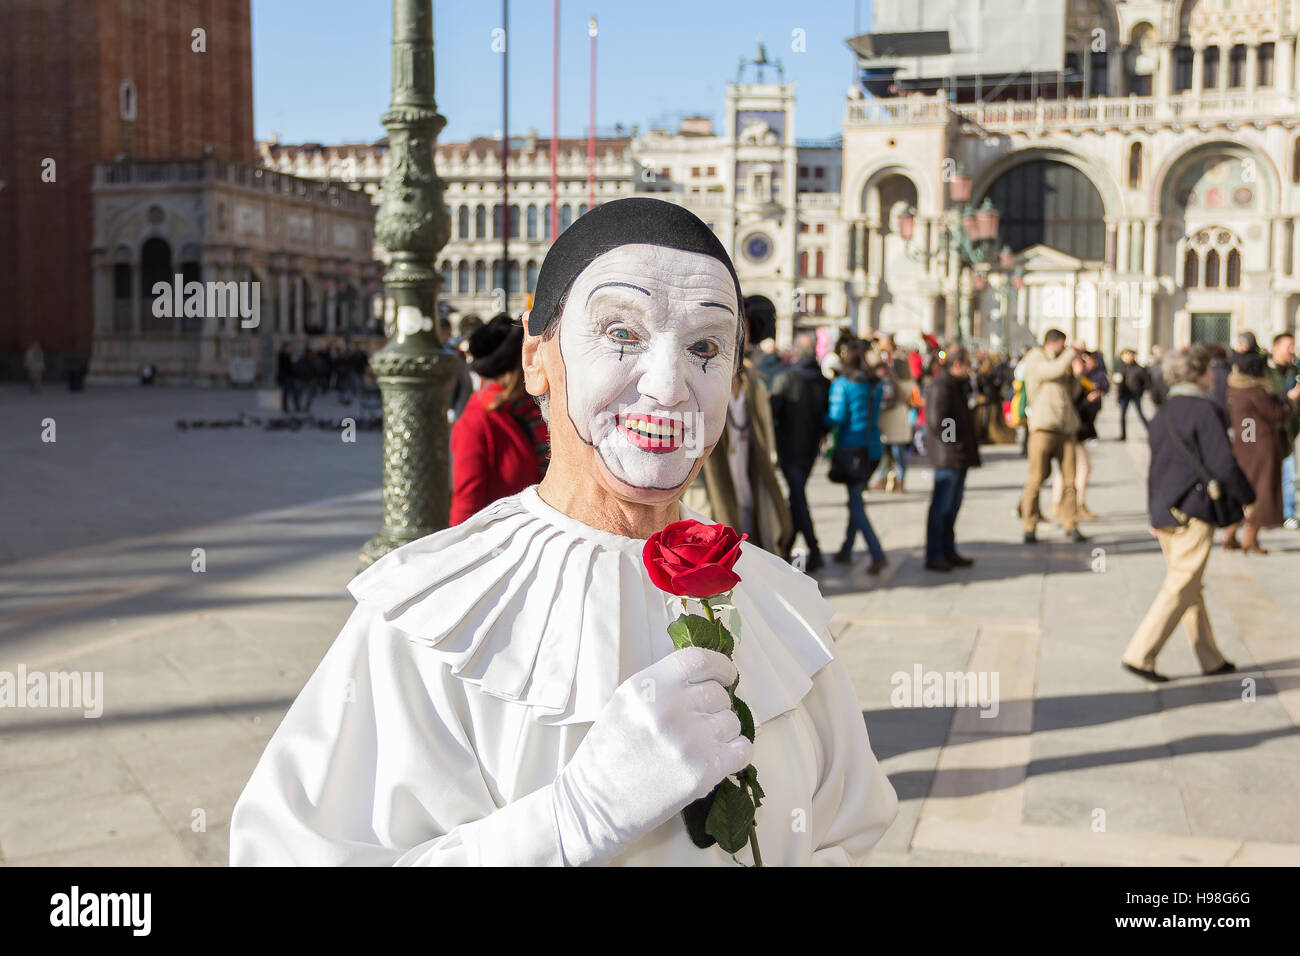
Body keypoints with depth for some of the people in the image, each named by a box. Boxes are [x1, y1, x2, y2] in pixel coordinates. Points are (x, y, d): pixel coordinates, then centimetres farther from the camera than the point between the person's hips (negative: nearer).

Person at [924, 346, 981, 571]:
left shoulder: (958, 385, 17)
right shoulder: (941, 387, -16)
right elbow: (936, 423, -23)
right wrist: (955, 444, -18)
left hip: (959, 458, 10)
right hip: (947, 457, -10)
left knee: (952, 506, 15)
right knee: (941, 507, -5)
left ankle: (948, 552, 24)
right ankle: (934, 557, 0)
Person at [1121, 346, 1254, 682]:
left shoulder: (1163, 413, 12)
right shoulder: (1206, 411, -13)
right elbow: (1223, 465, -18)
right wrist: (1248, 496, -1)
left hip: (1163, 511, 9)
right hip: (1193, 512, -9)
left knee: (1191, 588, 14)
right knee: (1181, 588, -4)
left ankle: (1211, 659, 23)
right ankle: (1139, 655, -7)